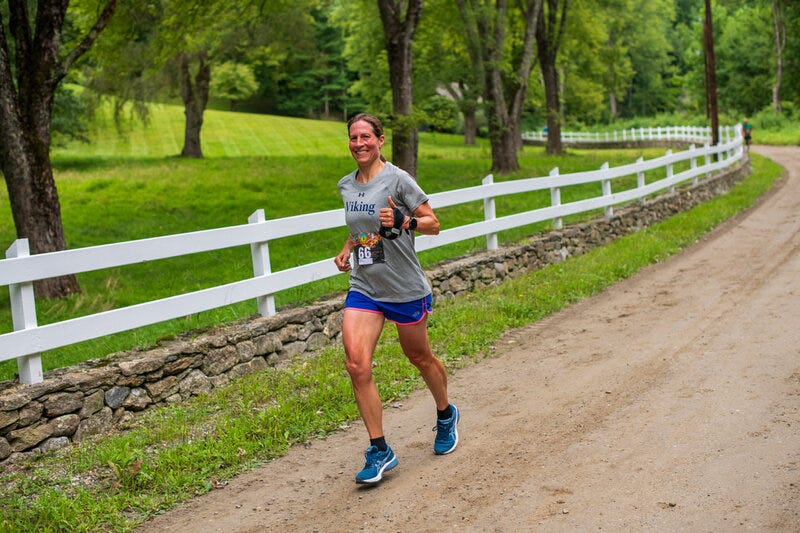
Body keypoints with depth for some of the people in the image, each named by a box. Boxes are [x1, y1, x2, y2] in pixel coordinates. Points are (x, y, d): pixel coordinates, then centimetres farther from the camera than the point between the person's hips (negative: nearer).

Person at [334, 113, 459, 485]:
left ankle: (446, 416, 43)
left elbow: (432, 223, -7)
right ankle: (379, 451, -3)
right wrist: (346, 250, 7)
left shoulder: (397, 179, -11)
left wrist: (402, 222, -25)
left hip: (406, 289, -4)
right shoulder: (346, 185, 7)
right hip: (363, 288, 4)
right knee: (357, 366, -12)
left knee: (419, 357, 13)